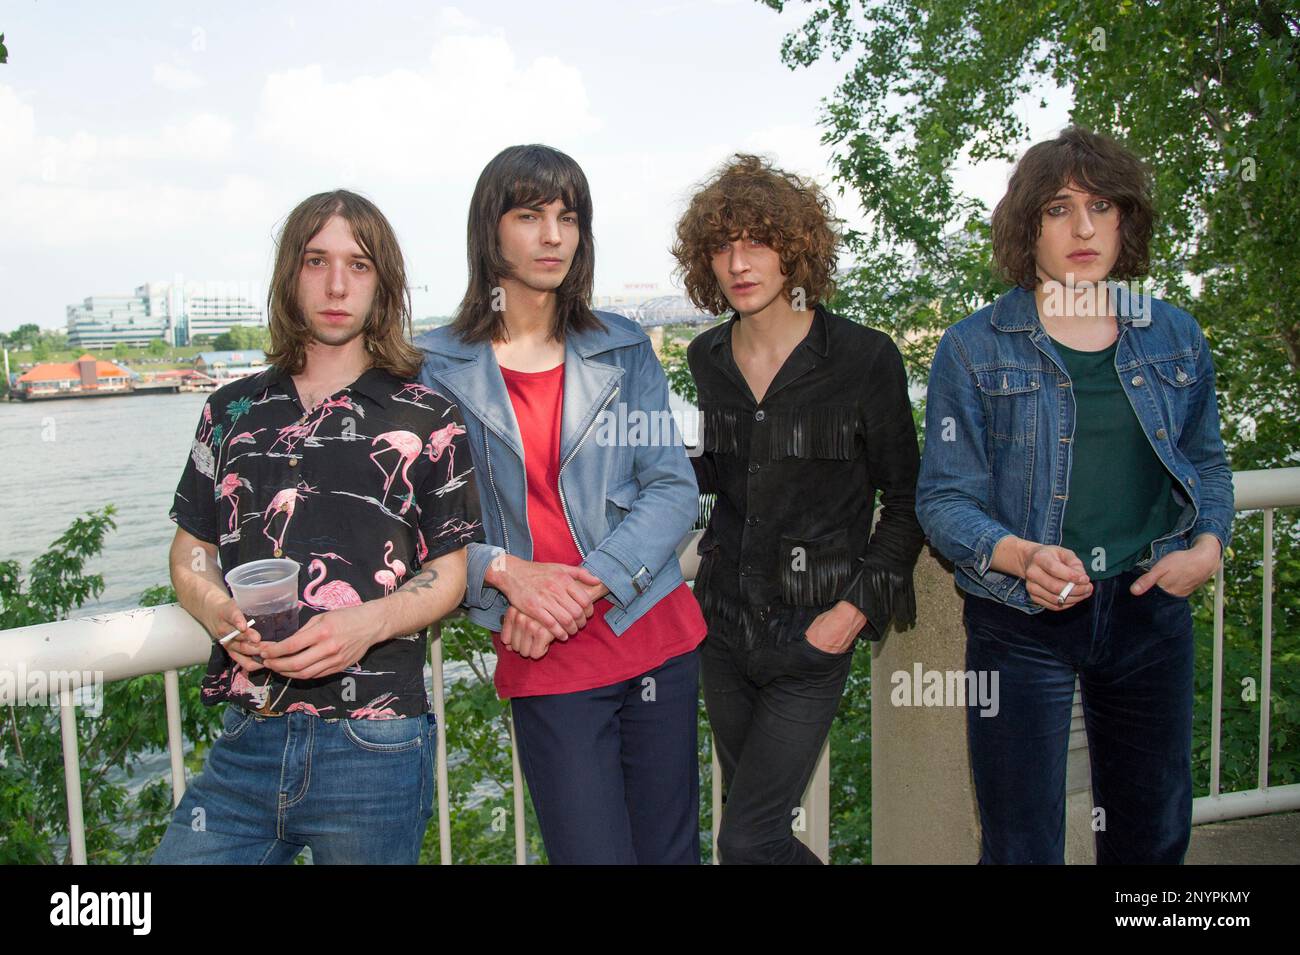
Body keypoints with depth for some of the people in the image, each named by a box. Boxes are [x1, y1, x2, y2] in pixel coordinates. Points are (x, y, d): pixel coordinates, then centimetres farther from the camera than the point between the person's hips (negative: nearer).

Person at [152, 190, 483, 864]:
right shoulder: (233, 411, 13)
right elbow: (189, 552, 15)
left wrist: (368, 622, -18)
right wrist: (222, 614, -7)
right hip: (246, 739, 3)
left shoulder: (426, 418, 2)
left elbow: (448, 571, 1)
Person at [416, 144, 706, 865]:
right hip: (544, 662, -2)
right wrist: (505, 571, -18)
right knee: (595, 853, -1)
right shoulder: (436, 366, 1)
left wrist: (586, 584, -12)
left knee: (672, 850, 11)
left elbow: (675, 488, 0)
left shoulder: (623, 348, 6)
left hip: (656, 635, 3)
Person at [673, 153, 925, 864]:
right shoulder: (709, 359, 3)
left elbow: (905, 497, -4)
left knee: (745, 841, -5)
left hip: (810, 631, -5)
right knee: (756, 820, 18)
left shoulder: (864, 358, -11)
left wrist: (859, 603, -12)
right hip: (726, 618, 5)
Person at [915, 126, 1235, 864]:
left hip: (1152, 611, 4)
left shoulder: (1176, 338, 6)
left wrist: (1208, 545, -3)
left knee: (1155, 831, 18)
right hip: (1022, 622, -3)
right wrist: (1022, 556, -26)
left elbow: (1207, 463, 17)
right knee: (1023, 844, 6)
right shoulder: (974, 349, -6)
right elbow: (945, 499, -8)